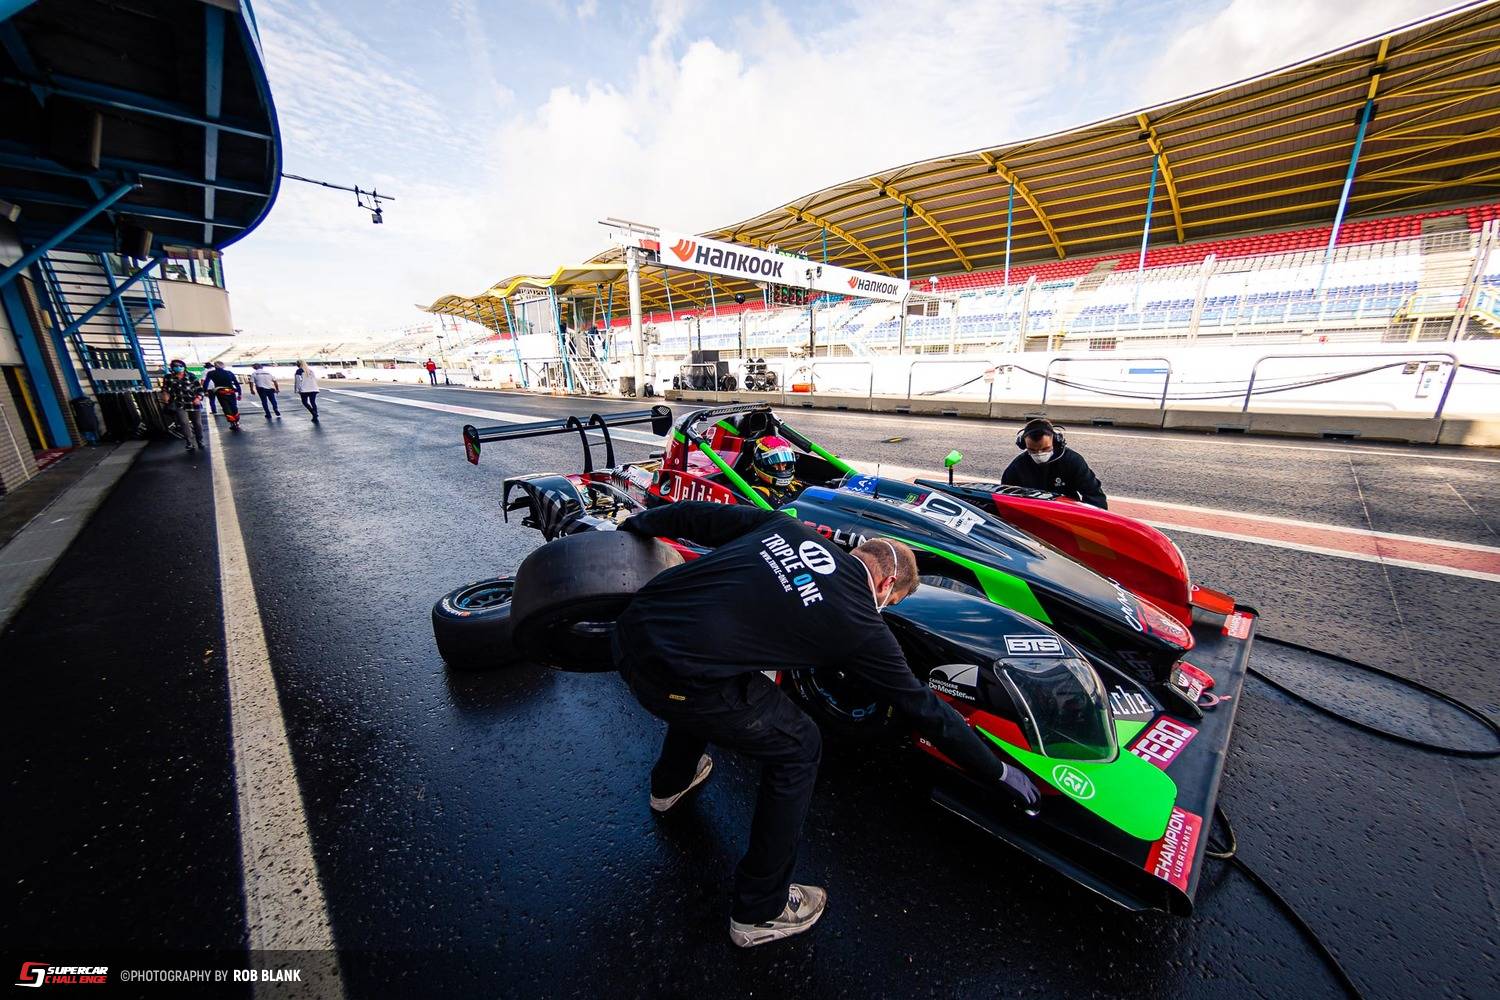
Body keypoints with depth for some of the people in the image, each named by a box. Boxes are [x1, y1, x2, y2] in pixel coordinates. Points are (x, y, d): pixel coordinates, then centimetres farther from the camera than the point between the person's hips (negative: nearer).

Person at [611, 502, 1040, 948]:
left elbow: (701, 516, 18)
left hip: (631, 630, 8)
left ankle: (671, 781, 64)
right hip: (676, 677, -7)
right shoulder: (859, 623, 1)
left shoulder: (785, 526, 12)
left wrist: (639, 522, 35)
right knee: (798, 749, 14)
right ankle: (760, 910, 29)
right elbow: (923, 706, 10)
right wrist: (998, 771, 25)